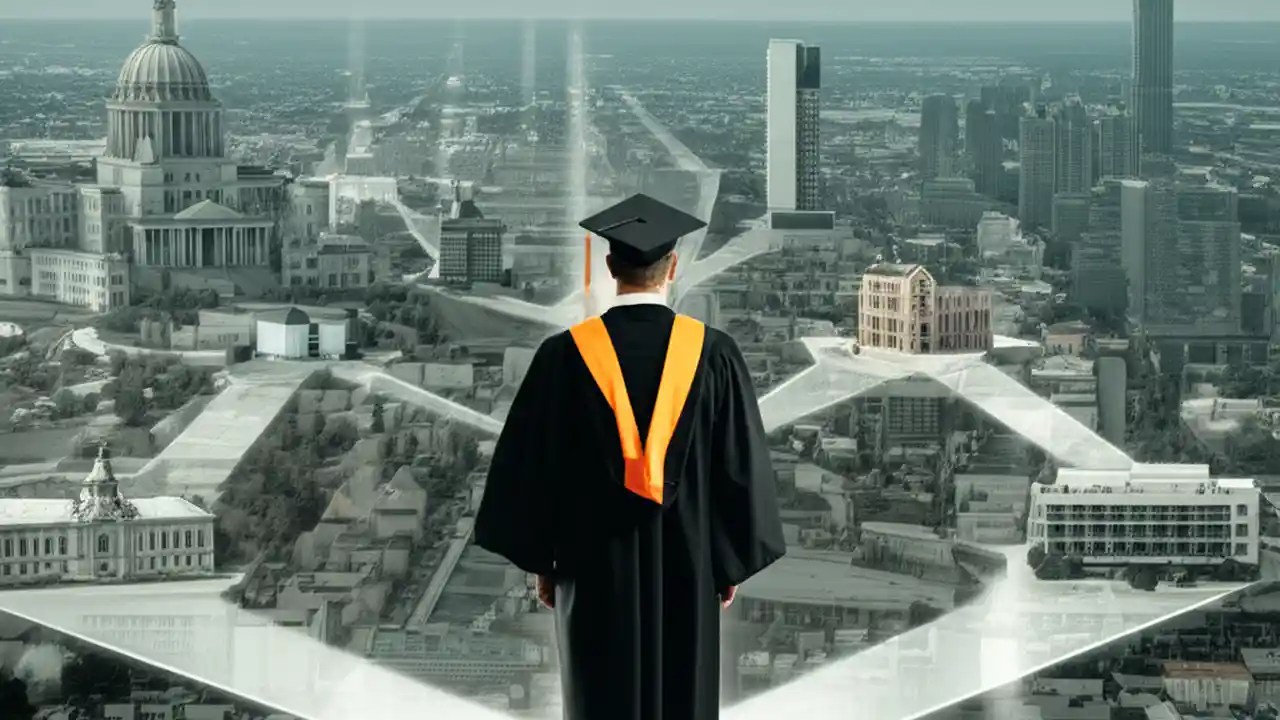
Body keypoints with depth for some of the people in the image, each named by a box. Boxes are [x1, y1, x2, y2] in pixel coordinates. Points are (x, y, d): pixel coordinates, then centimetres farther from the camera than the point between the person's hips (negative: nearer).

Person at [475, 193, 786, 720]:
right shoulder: (712, 353, -6)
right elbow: (741, 466, -3)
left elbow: (532, 464, -3)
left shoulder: (565, 355, -7)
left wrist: (541, 561, 8)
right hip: (686, 568, 0)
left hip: (597, 566, 0)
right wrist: (732, 563, 8)